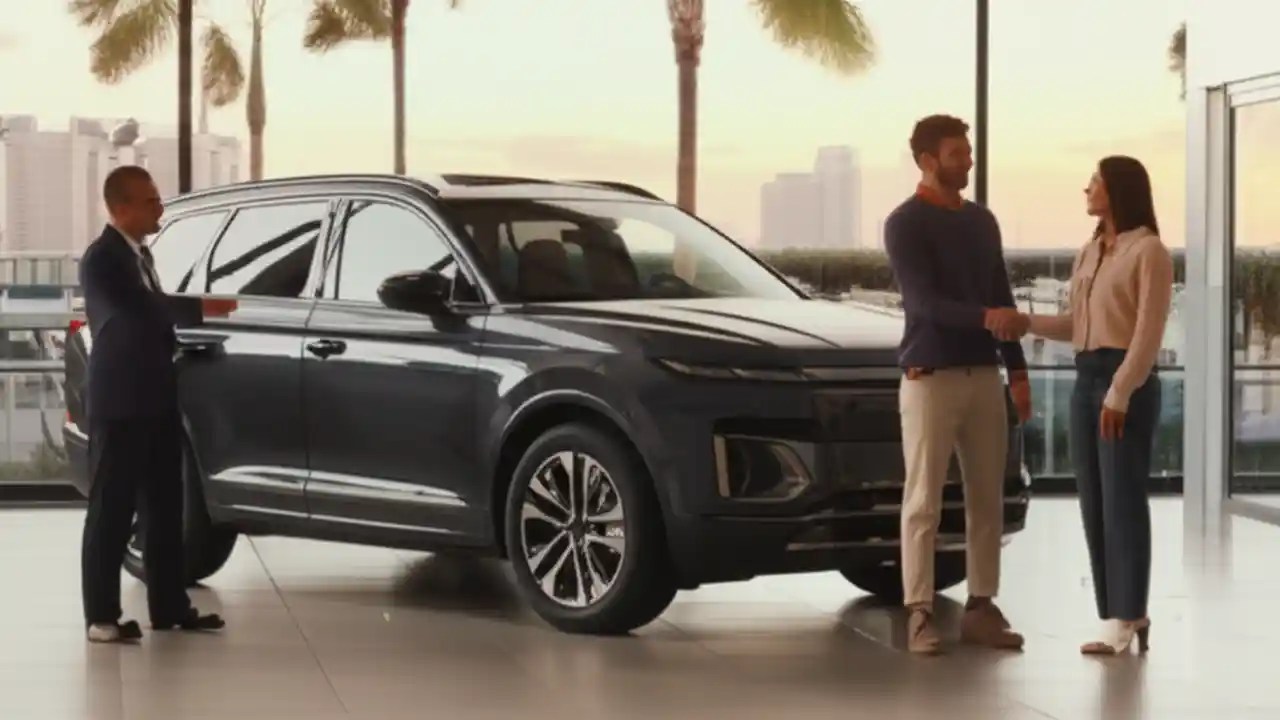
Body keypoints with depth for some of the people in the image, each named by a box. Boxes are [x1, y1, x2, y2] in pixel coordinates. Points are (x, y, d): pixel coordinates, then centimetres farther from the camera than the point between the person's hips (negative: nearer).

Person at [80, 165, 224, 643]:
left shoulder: (139, 254, 15)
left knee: (164, 509, 11)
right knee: (111, 511, -4)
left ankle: (170, 607, 17)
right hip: (119, 405, -9)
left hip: (154, 400, 9)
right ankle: (101, 617, 0)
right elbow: (134, 316, -23)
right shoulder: (101, 259, -14)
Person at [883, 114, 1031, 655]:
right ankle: (919, 614, -1)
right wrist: (983, 317, -29)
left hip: (983, 376, 6)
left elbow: (1002, 297, 18)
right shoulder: (905, 223, -5)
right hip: (929, 377, -6)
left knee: (987, 500, 6)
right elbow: (923, 301, -15)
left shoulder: (982, 221, 14)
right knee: (923, 502, -4)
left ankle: (981, 608, 13)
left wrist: (1017, 370, 11)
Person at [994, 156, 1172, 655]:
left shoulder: (1148, 250, -7)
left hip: (1127, 381, -8)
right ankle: (1124, 615, 12)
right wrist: (1027, 323, 0)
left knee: (1122, 502, -7)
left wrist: (1120, 392, -19)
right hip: (1086, 380, 8)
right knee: (1095, 504, 6)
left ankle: (1126, 618, -3)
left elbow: (1149, 332, -13)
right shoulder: (1089, 253, 17)